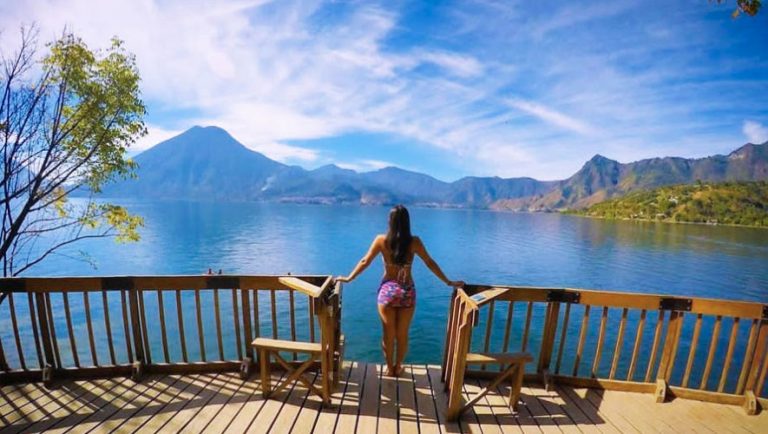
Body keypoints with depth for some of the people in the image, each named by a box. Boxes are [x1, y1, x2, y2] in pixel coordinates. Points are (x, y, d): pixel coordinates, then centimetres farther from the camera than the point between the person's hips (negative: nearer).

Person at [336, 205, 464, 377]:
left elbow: (365, 262, -2)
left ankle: (389, 367, 35)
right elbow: (430, 264, -3)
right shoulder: (414, 242, -9)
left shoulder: (381, 240, -9)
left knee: (388, 333, 17)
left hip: (387, 290, 0)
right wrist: (449, 282, 8)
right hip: (407, 292, 1)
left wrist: (348, 278, 11)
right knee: (402, 334, 19)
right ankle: (398, 367, 37)